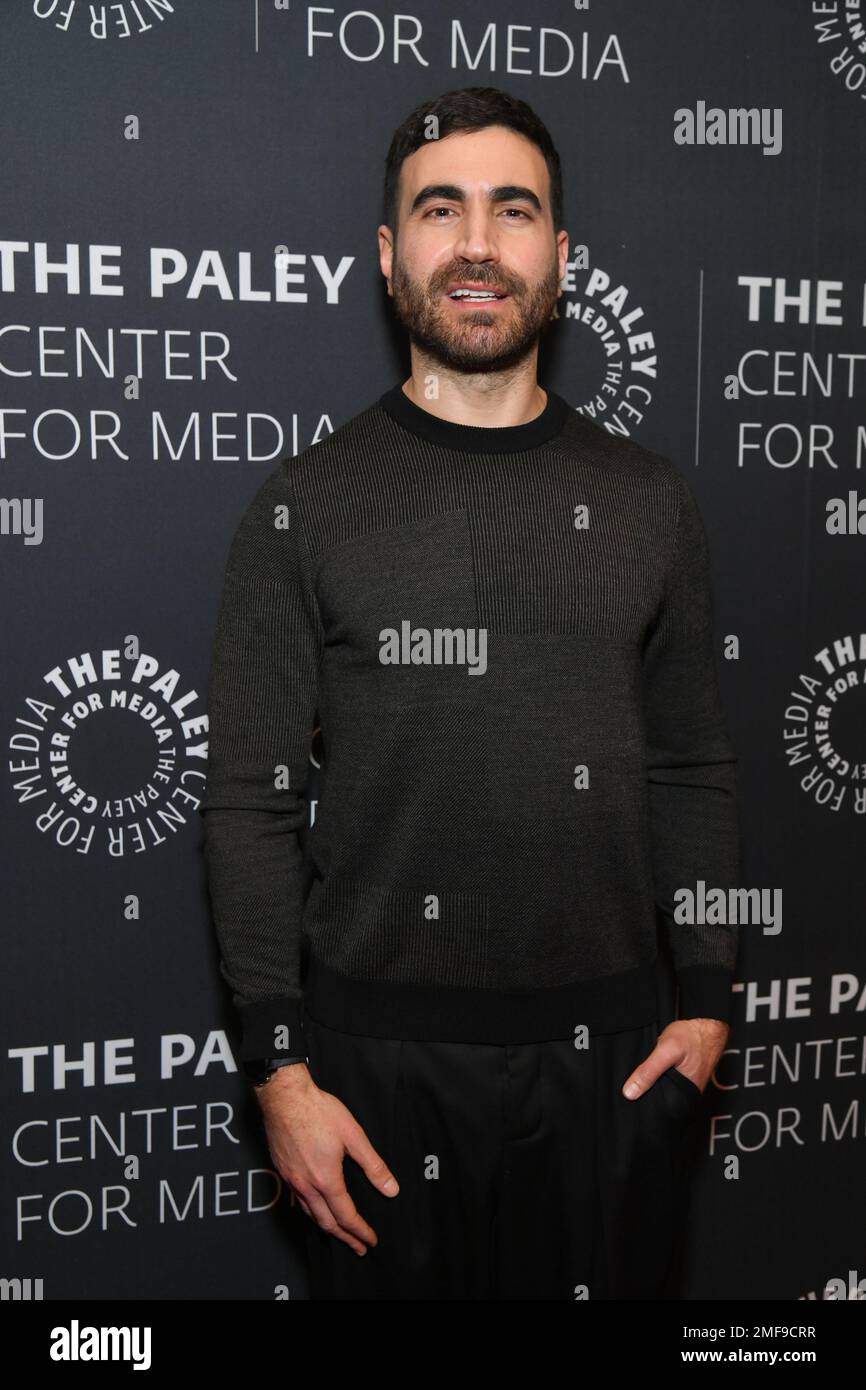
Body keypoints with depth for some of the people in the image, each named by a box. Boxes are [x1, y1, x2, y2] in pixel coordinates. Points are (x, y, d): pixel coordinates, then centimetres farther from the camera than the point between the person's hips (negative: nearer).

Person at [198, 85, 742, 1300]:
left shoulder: (648, 502, 5)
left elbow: (694, 773, 8)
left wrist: (707, 1000, 2)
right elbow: (251, 802, -5)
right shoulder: (307, 504, -3)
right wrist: (280, 1066, -9)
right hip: (381, 1049, -2)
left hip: (606, 1049, 2)